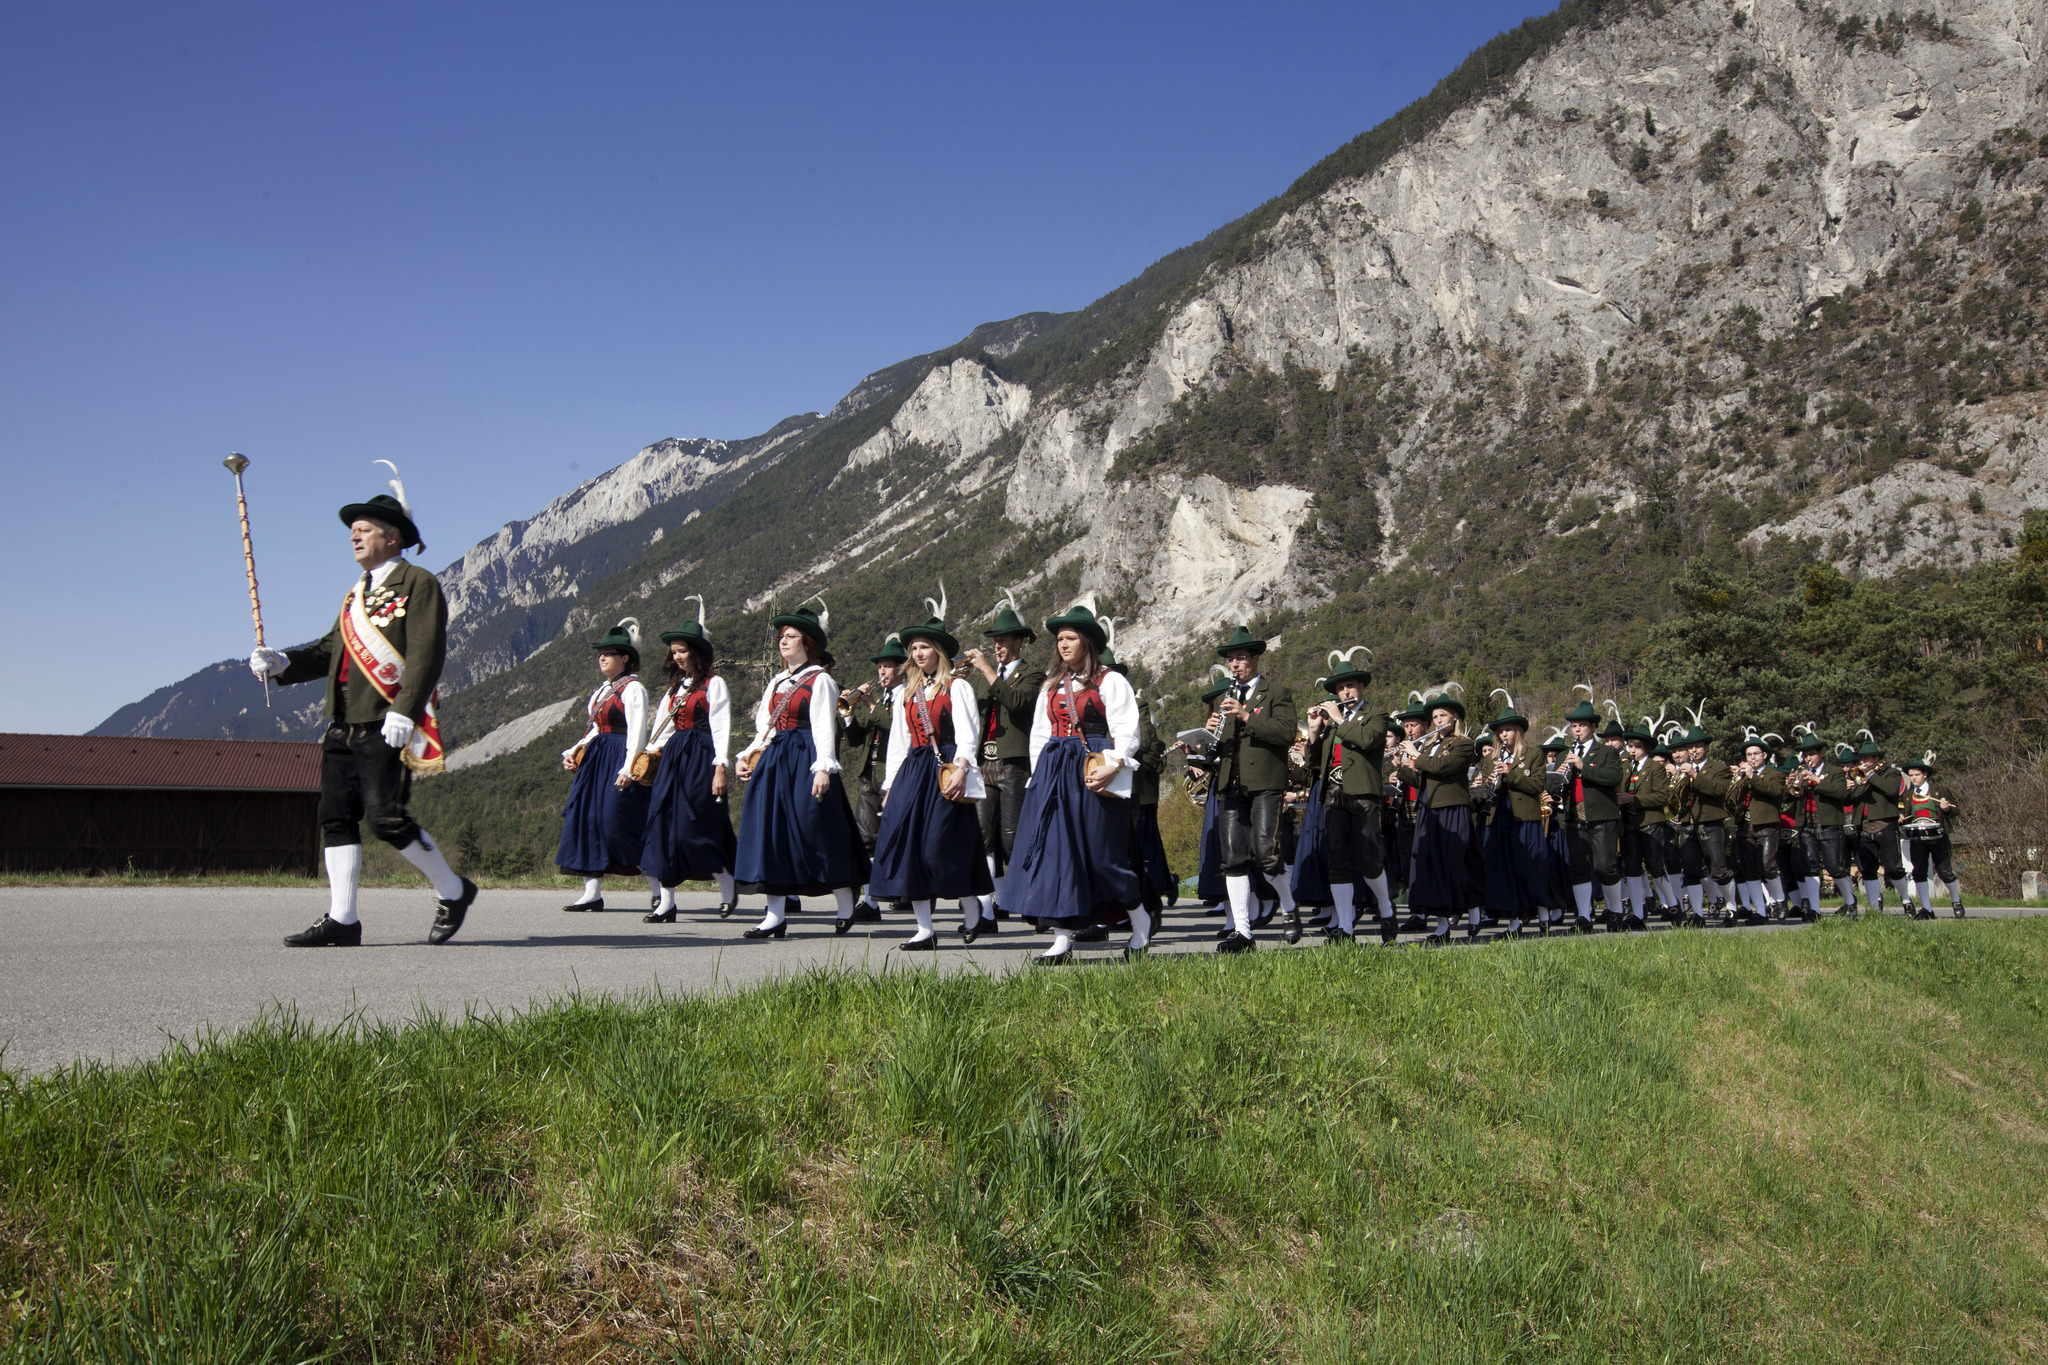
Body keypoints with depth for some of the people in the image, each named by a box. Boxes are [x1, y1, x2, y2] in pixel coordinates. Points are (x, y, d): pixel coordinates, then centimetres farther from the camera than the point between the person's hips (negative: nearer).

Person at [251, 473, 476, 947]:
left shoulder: (418, 584, -3)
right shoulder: (357, 593, 23)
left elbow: (426, 654, -13)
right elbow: (331, 650, 19)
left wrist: (403, 712, -23)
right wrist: (280, 662, 1)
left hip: (387, 727, -8)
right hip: (344, 726, 8)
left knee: (386, 818, -12)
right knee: (336, 818, 3)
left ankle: (453, 891, 7)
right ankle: (342, 920, 6)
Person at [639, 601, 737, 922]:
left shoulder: (713, 684, -4)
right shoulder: (675, 687, 17)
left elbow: (721, 728, -9)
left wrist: (720, 768, -16)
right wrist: (653, 751, 7)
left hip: (700, 757, -7)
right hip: (672, 757, 7)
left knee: (693, 828, -9)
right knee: (662, 823, -1)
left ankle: (727, 887, 12)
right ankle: (667, 901, 2)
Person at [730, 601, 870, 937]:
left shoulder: (820, 681, -4)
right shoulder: (776, 682, 19)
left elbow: (824, 728, -12)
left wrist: (823, 768, -20)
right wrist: (745, 757, 8)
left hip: (805, 761, -8)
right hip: (773, 761, 8)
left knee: (818, 832, -6)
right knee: (769, 831, 2)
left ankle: (846, 912, 7)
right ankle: (776, 915, 5)